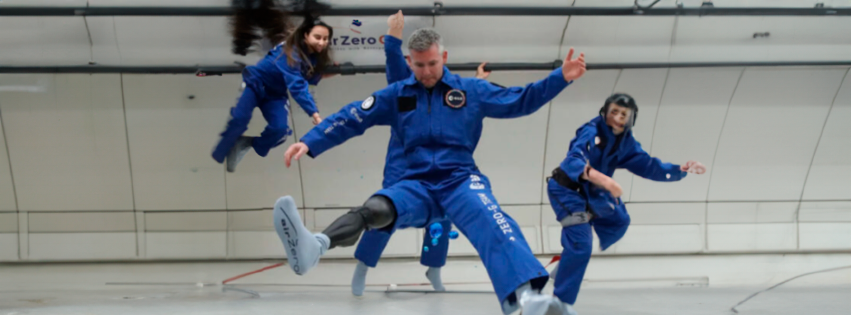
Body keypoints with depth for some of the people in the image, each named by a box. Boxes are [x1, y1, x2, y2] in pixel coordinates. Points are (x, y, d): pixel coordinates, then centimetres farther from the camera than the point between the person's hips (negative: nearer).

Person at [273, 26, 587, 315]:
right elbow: (350, 119, 6)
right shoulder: (396, 95, 9)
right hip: (417, 185, 1)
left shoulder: (471, 90, 8)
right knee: (374, 209, -31)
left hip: (461, 181, -1)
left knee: (491, 222, -35)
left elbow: (521, 101, 11)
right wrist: (309, 143, -5)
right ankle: (314, 247, -59)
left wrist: (561, 77, 0)